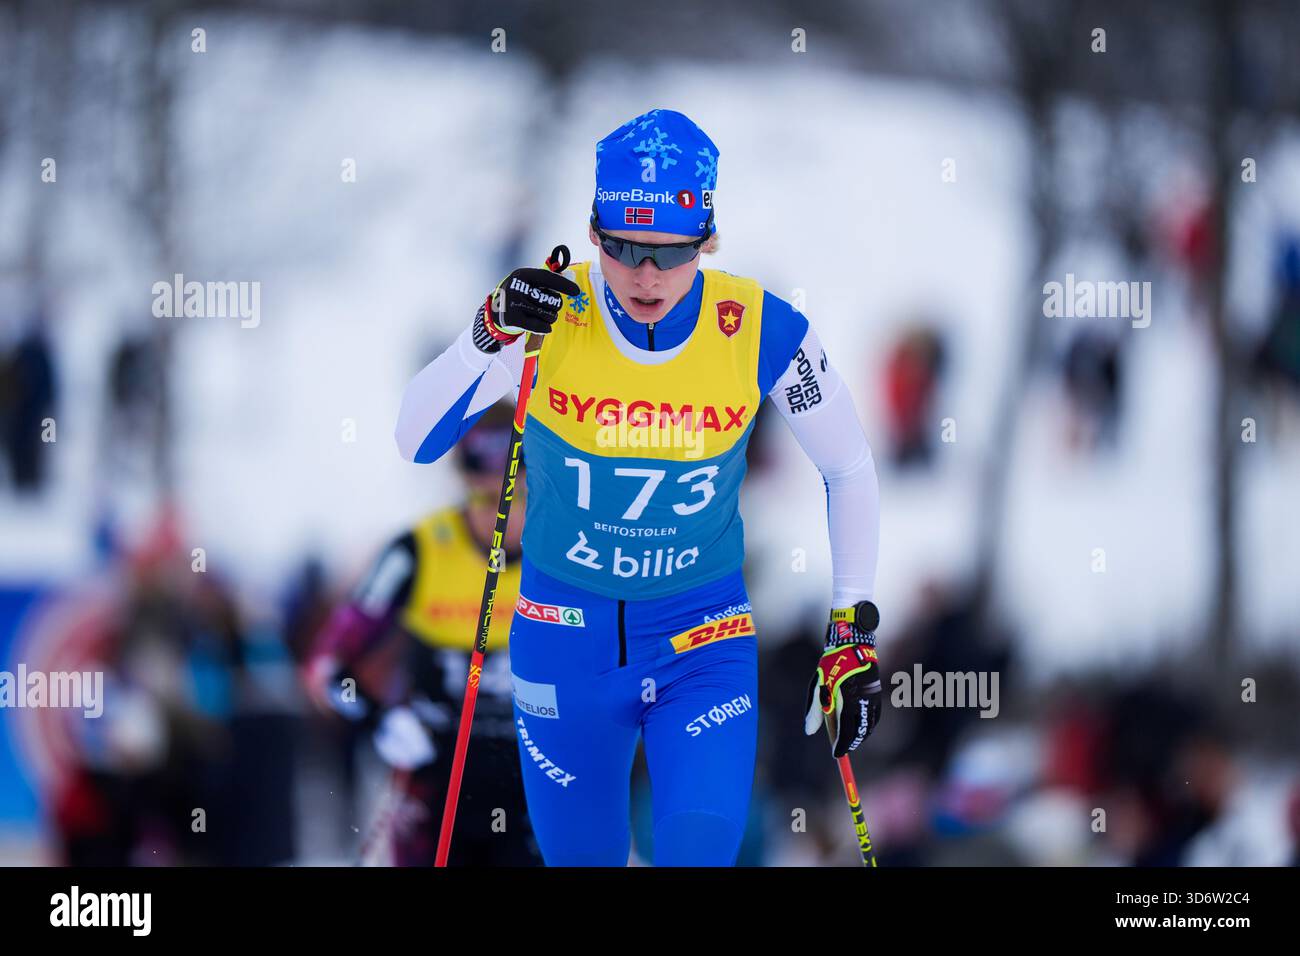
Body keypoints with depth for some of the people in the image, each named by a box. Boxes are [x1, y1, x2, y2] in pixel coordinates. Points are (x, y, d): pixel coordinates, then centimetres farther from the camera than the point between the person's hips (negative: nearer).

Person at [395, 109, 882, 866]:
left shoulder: (761, 333, -14)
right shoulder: (548, 314, -15)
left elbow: (850, 470, 0)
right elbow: (416, 441, -17)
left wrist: (854, 631, -2)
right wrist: (490, 337, -32)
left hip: (704, 643, -1)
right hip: (565, 635, 1)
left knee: (701, 850, -19)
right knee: (581, 856, 12)